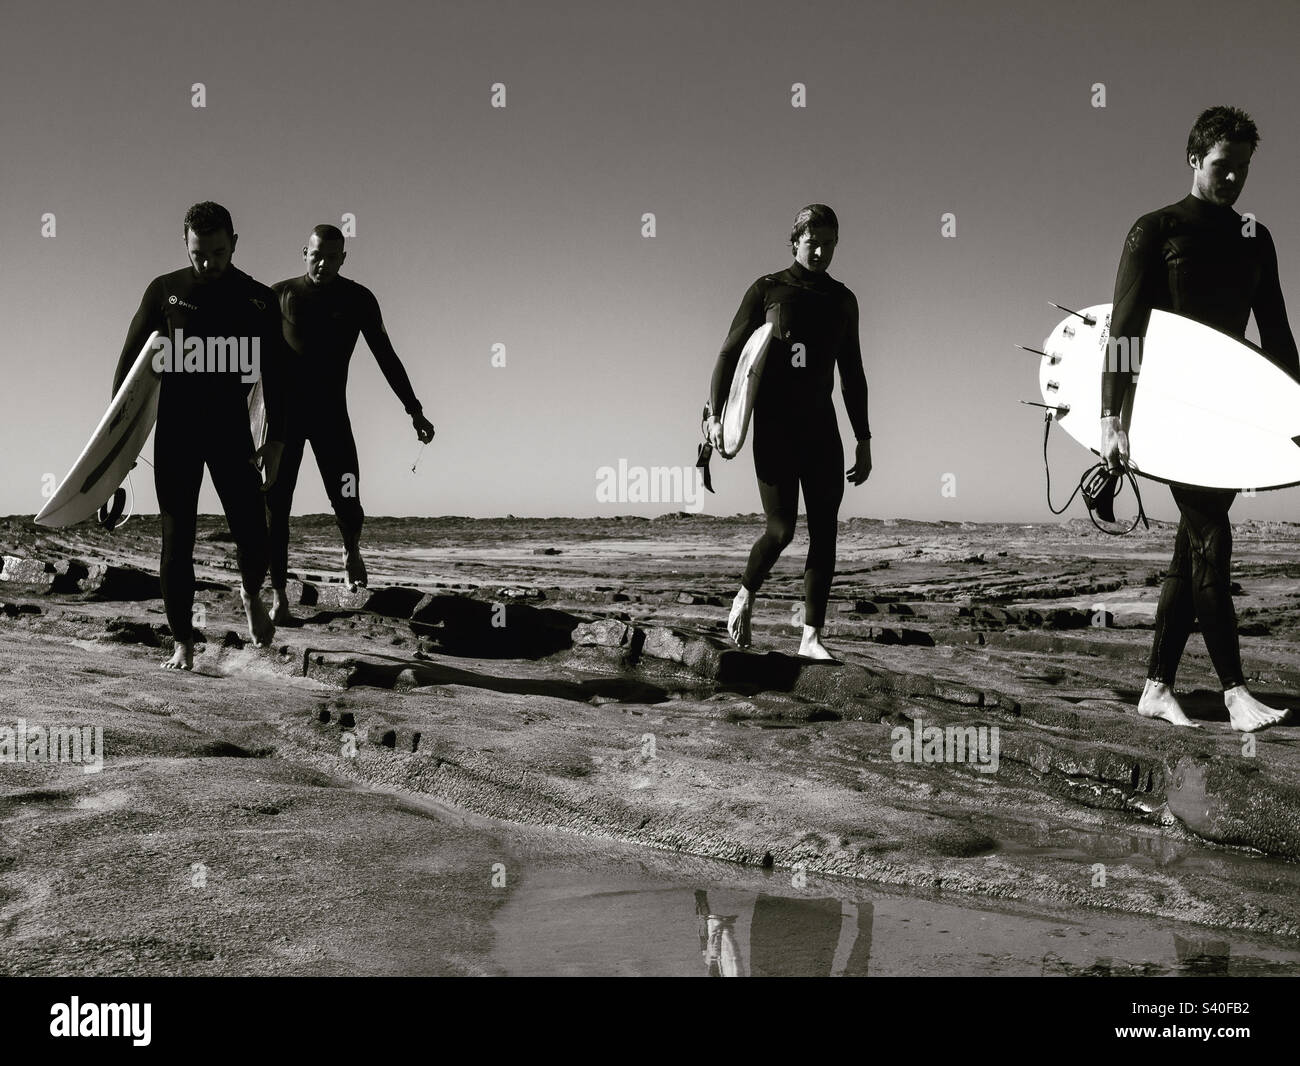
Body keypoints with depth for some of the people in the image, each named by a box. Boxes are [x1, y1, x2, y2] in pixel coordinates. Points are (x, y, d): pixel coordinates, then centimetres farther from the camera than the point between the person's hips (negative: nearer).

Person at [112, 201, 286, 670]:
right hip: (175, 431, 0)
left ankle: (251, 595, 30)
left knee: (253, 538, -5)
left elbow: (274, 375, 5)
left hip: (232, 429, 0)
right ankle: (183, 644, 8)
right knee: (177, 542, -2)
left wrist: (276, 440, -1)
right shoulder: (164, 290, 1)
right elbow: (130, 357, 7)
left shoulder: (259, 300, 2)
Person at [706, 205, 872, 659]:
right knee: (781, 529, -10)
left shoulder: (842, 301, 12)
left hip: (821, 427, 4)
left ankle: (812, 637, 2)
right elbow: (730, 353, 1)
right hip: (774, 427, -4)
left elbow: (852, 374, 17)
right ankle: (745, 598, 19)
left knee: (824, 532, -2)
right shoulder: (767, 291, 0)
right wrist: (715, 415, -9)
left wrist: (864, 441, 14)